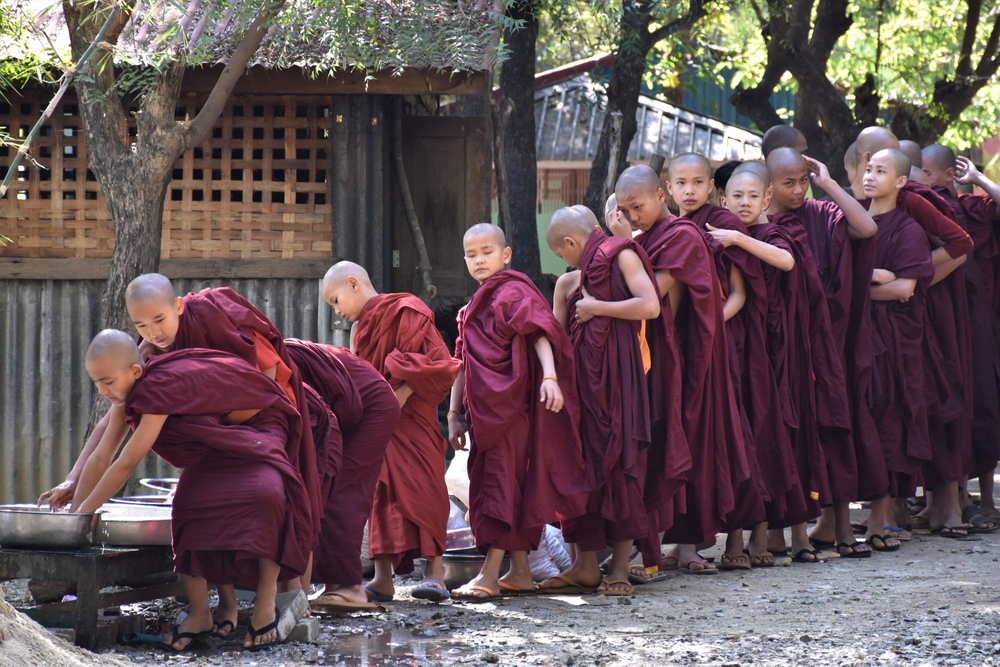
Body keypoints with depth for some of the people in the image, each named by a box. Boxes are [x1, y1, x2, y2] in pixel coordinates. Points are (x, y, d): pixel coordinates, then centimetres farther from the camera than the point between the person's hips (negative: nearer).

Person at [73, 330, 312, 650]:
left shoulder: (162, 388, -34)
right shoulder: (127, 394, -6)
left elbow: (126, 464, -31)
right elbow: (101, 458, 1)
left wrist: (84, 513, -24)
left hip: (256, 429, -8)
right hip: (212, 442, 8)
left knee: (266, 491, -36)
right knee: (187, 504, -18)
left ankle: (266, 601, -28)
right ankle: (199, 614, -14)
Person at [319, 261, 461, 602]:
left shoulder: (404, 313, -7)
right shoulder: (361, 329, 20)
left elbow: (431, 360, -15)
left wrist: (401, 395, -21)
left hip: (409, 418, -8)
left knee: (420, 487, -12)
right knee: (381, 492, 1)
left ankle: (435, 572, -10)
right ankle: (383, 579, -3)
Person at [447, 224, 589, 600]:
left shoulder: (513, 293, -4)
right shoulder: (471, 310, 21)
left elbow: (539, 333, -17)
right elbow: (461, 364, 22)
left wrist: (549, 376, -32)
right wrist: (454, 415, 19)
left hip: (510, 404, -9)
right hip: (483, 409, 9)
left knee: (502, 481, -10)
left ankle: (490, 574, -14)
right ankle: (520, 572, 12)